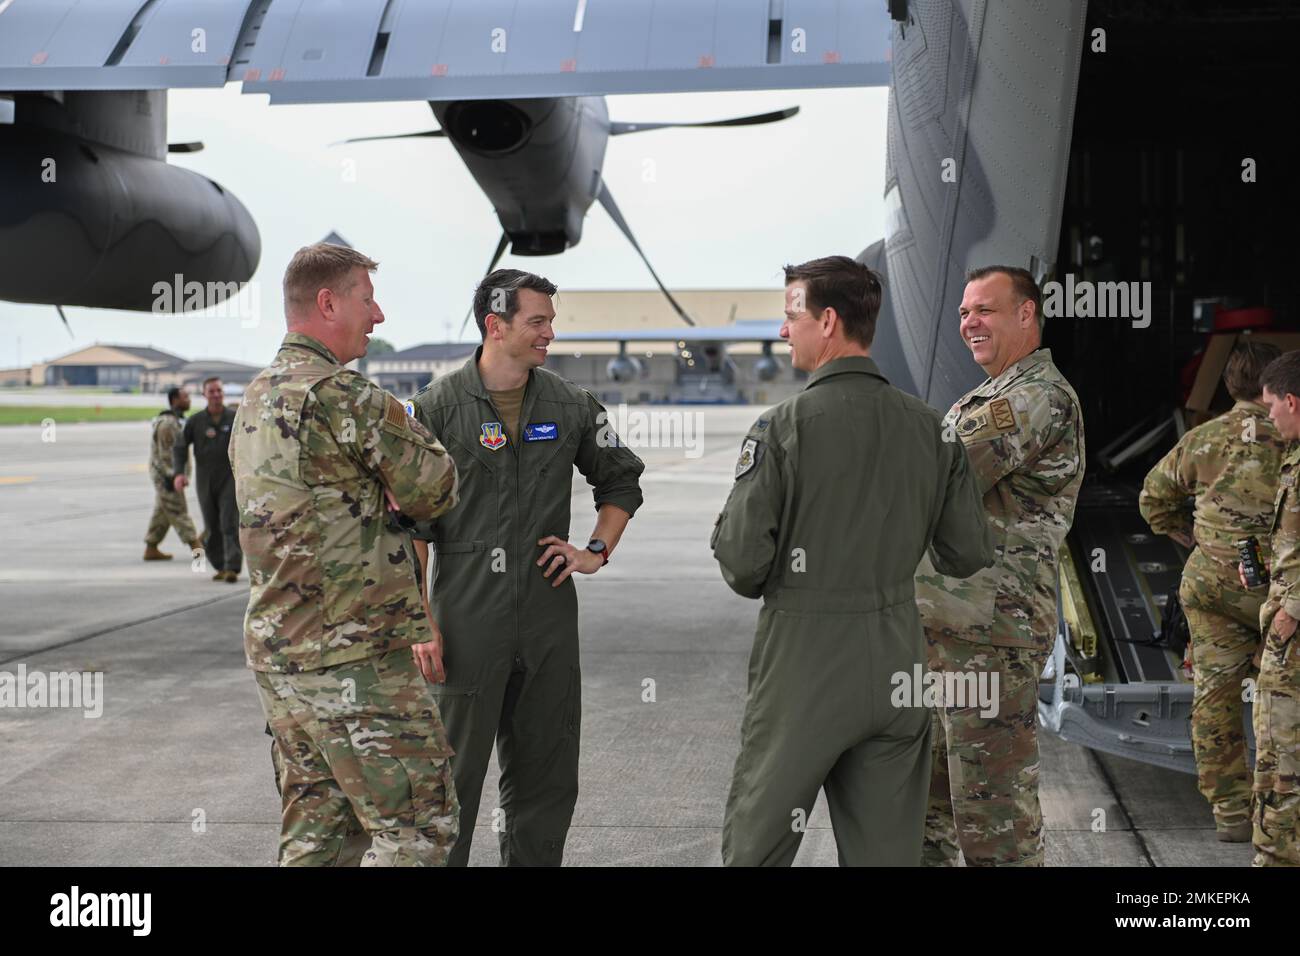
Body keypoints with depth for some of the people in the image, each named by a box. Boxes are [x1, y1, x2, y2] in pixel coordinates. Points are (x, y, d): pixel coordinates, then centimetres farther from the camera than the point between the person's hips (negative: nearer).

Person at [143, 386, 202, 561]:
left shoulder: (175, 420, 16)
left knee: (162, 513, 11)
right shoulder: (167, 422, -17)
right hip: (165, 474, -10)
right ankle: (196, 547, -8)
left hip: (167, 474, 10)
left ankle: (151, 549, 14)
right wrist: (169, 476, -23)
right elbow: (164, 452, -21)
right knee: (178, 512, -8)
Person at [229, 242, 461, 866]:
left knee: (317, 832, 15)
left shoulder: (256, 400, 15)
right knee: (419, 822, -1)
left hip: (277, 651, 9)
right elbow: (434, 489, -8)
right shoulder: (343, 395, -16)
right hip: (353, 658, -9)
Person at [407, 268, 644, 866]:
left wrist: (598, 551, 7)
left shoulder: (570, 406, 6)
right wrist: (420, 621, -10)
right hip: (468, 618, -4)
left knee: (548, 775, 11)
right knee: (454, 774, 1)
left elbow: (621, 481, 21)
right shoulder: (438, 407, -5)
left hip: (549, 614, 4)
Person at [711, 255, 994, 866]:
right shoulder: (931, 427, 2)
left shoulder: (782, 427, -12)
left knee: (754, 847, 9)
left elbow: (742, 563, -14)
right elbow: (969, 556, 6)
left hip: (803, 661, -4)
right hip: (896, 667, 5)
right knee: (887, 850, 11)